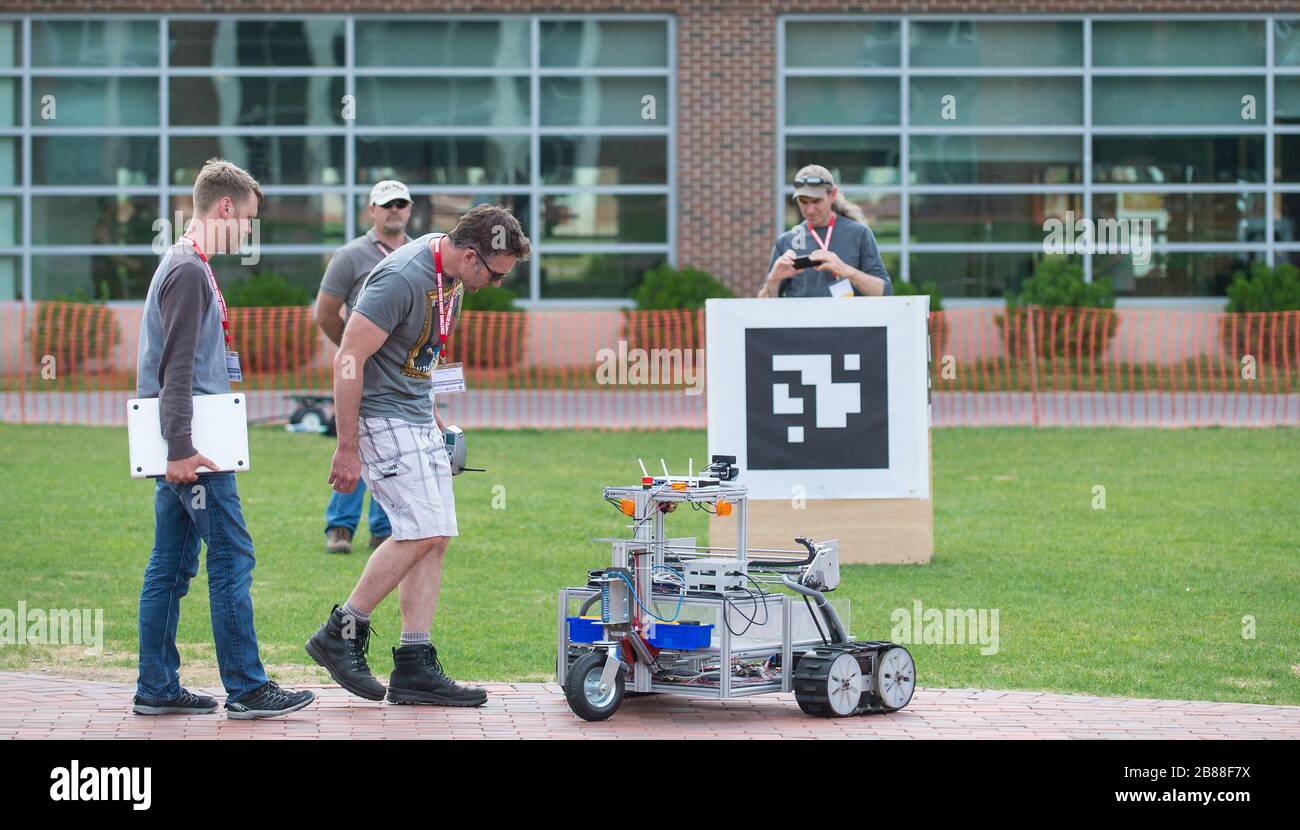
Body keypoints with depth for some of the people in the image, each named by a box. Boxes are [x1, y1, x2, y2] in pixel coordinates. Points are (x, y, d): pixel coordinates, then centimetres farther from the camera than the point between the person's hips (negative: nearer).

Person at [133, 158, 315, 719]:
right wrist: (181, 449, -24)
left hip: (185, 446, 10)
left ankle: (157, 688, 13)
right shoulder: (189, 271, -13)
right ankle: (246, 689, -4)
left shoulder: (186, 266, 19)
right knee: (231, 557, -7)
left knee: (171, 563, 10)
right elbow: (178, 368, -20)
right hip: (193, 444, -10)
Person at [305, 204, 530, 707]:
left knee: (434, 538, 3)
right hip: (380, 417, -9)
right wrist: (347, 449, -22)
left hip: (416, 416, 9)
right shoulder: (402, 279, -24)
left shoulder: (451, 275, 6)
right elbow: (348, 360, -23)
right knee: (421, 532, -15)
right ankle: (342, 632, -1)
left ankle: (415, 667, 5)